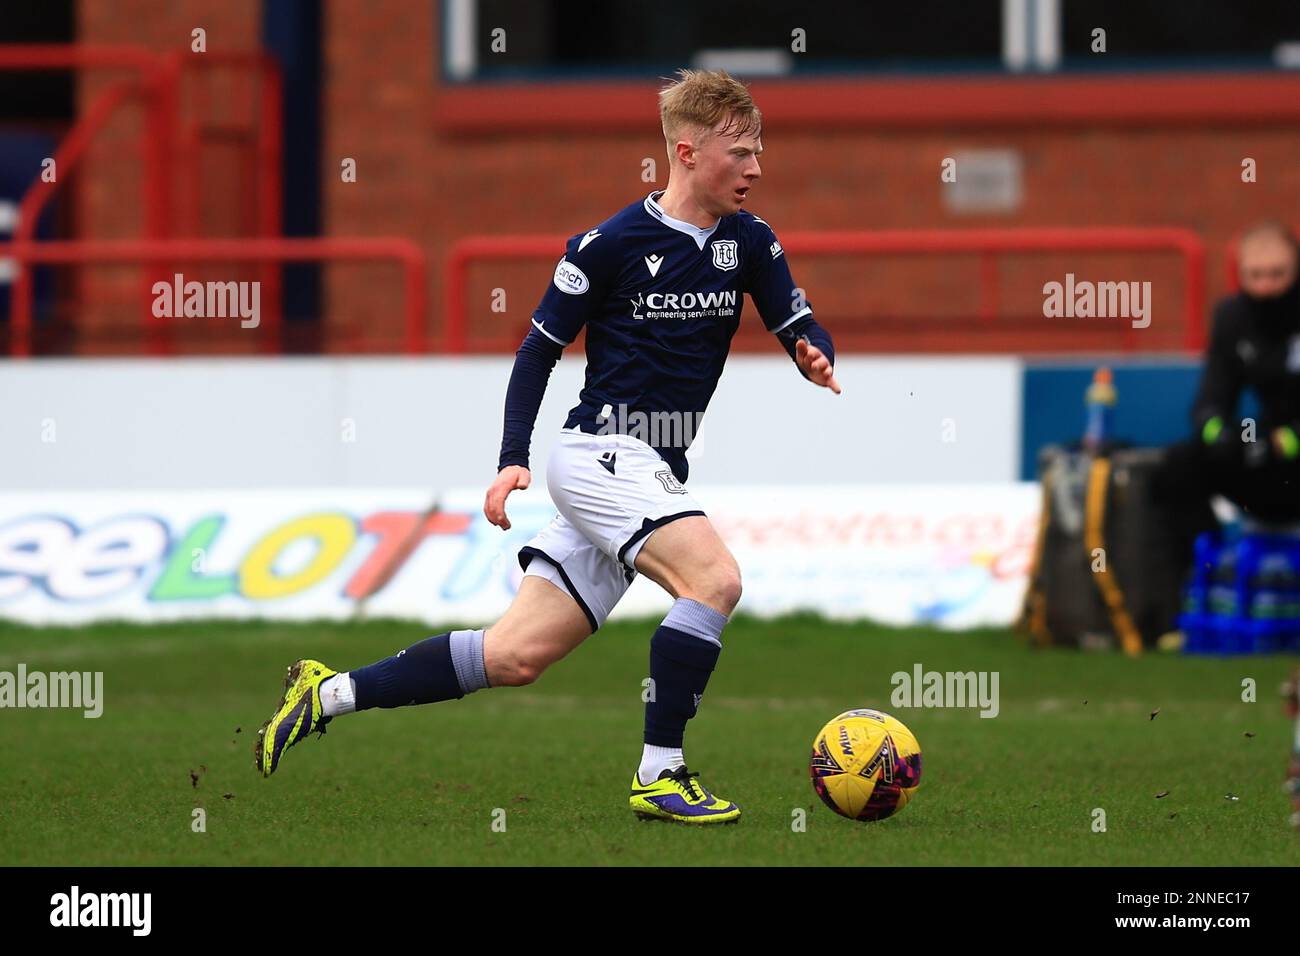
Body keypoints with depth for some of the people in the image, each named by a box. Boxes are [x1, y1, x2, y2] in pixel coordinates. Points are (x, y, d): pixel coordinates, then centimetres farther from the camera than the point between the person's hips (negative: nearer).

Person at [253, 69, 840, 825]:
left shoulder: (749, 242, 6)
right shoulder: (613, 243, -9)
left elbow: (800, 327, 8)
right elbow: (541, 347, -2)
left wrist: (817, 358, -17)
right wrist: (513, 460, -10)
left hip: (656, 475, 6)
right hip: (599, 455, -6)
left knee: (516, 656, 4)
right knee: (716, 578, -27)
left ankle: (329, 695, 14)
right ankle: (659, 775, -20)